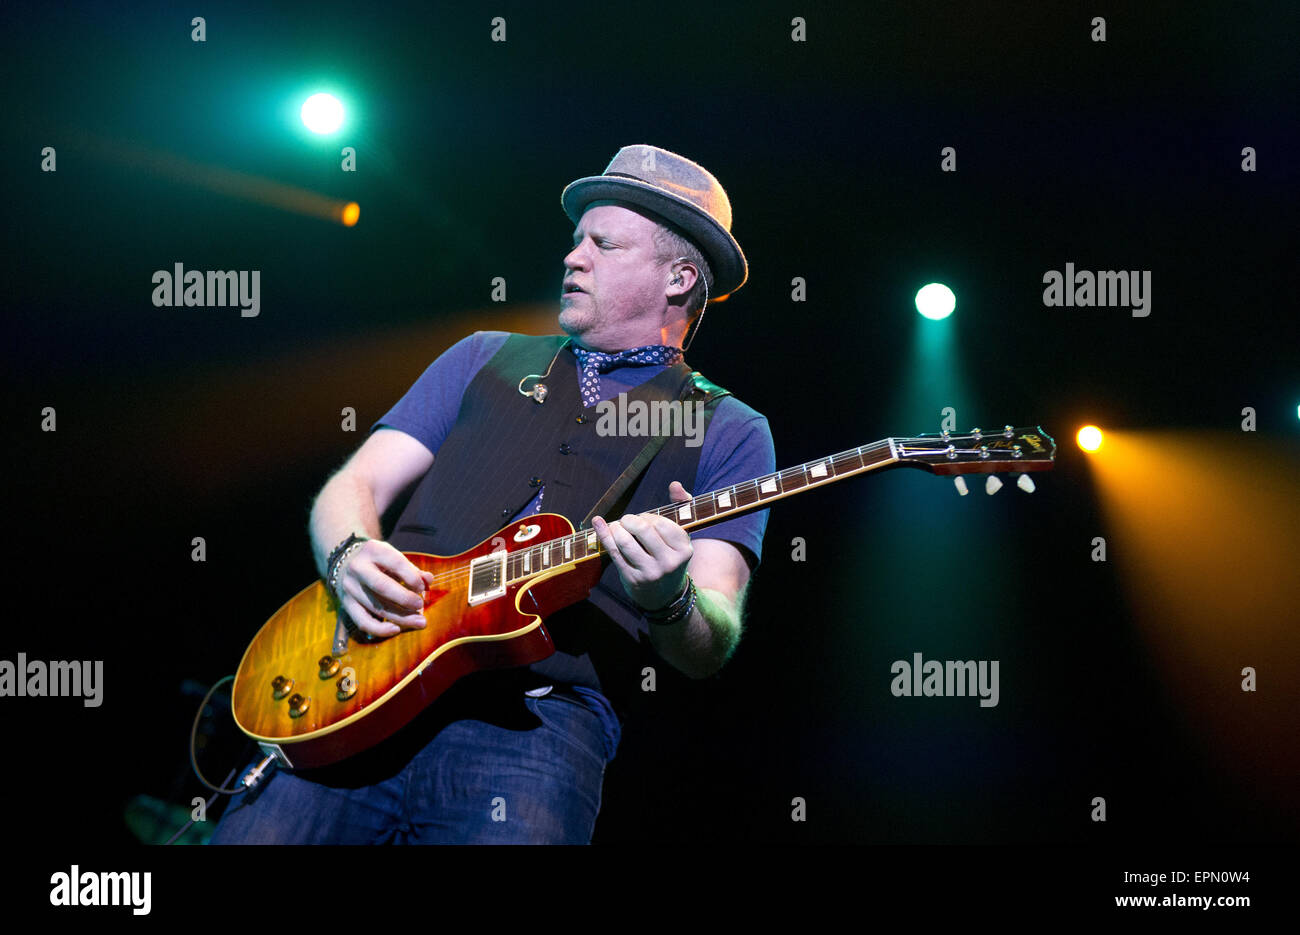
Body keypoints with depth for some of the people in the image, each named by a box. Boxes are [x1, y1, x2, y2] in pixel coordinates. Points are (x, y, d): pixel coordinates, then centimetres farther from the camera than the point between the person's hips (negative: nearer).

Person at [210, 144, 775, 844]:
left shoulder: (728, 432, 11)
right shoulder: (488, 359, 23)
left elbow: (709, 652, 0)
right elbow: (355, 486, 16)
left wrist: (669, 602, -24)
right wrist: (350, 558, -7)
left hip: (545, 714, -2)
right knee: (249, 833, -17)